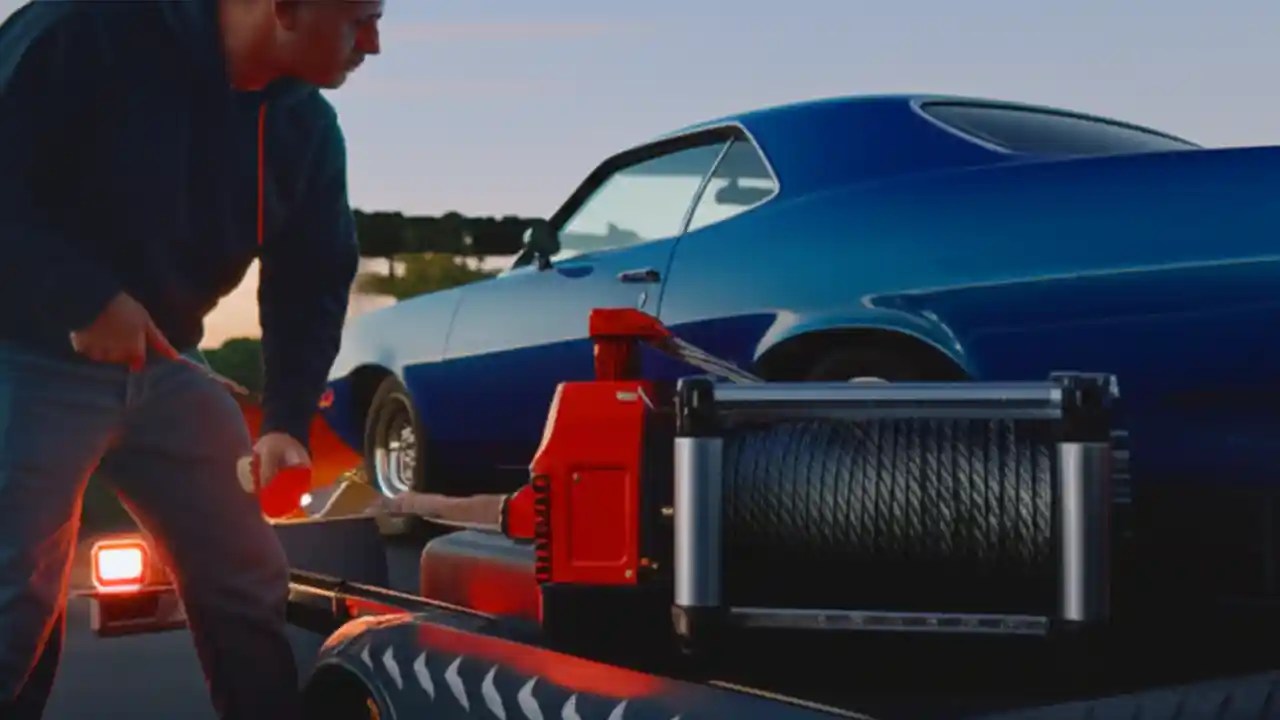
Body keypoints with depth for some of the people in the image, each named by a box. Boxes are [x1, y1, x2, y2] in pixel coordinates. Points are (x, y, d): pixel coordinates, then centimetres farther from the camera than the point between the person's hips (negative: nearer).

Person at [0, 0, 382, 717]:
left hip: (165, 366, 6)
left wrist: (287, 420, -8)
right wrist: (82, 300, -27)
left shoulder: (308, 127, -1)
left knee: (249, 583, 8)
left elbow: (311, 279, 3)